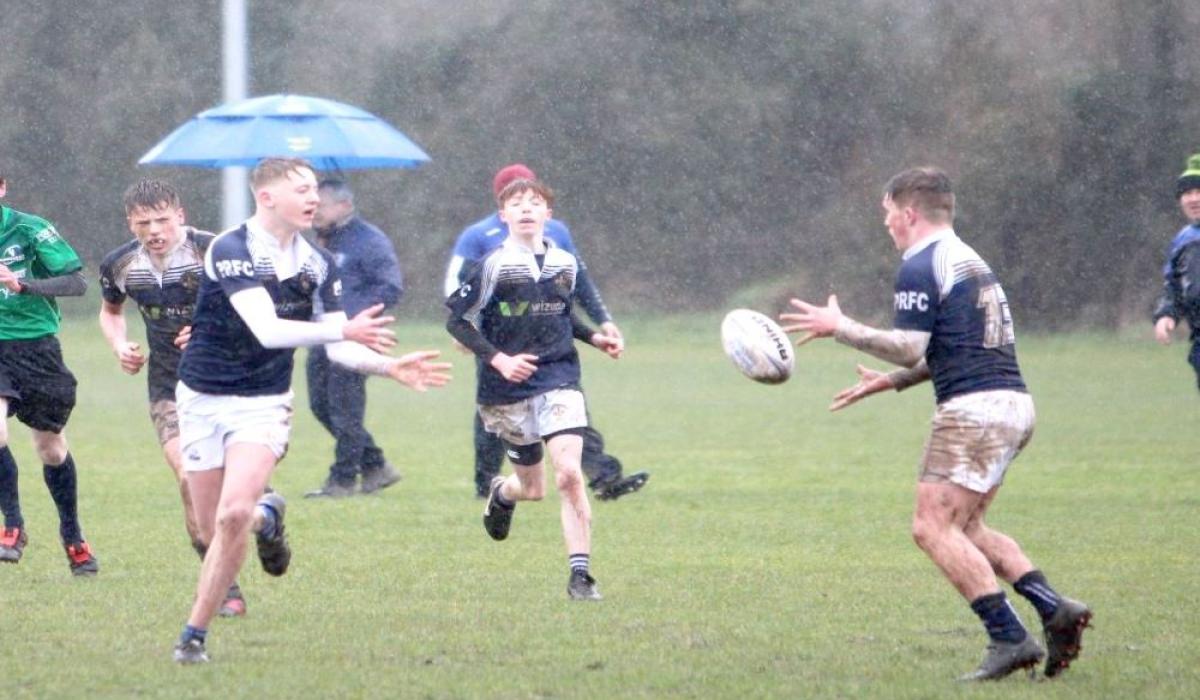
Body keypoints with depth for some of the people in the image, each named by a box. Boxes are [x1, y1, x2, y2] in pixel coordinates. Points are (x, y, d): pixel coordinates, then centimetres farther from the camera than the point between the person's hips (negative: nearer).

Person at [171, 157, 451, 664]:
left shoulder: (317, 263, 2)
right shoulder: (229, 251, -18)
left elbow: (337, 347, 6)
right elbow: (267, 330, -29)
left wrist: (391, 367, -11)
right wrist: (343, 330, -37)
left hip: (264, 402, 2)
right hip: (203, 398, -2)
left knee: (233, 514, -20)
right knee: (213, 527, 5)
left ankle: (194, 634, -9)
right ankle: (267, 518, 41)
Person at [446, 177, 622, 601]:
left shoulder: (565, 263, 6)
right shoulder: (494, 266, -8)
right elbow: (456, 320, -7)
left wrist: (594, 338, 9)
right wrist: (498, 359, -16)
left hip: (559, 379, 2)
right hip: (507, 390, -2)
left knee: (569, 471, -19)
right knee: (532, 488, 9)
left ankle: (580, 574, -14)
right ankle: (501, 494, 48)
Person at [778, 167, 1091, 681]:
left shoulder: (921, 266, -8)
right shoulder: (966, 260, 23)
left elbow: (910, 347, -14)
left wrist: (840, 328, -6)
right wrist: (891, 381, 31)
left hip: (975, 408, -10)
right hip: (1013, 403, 10)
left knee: (933, 528, -9)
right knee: (965, 529, 17)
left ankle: (1009, 638, -17)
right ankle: (1055, 609, 4)